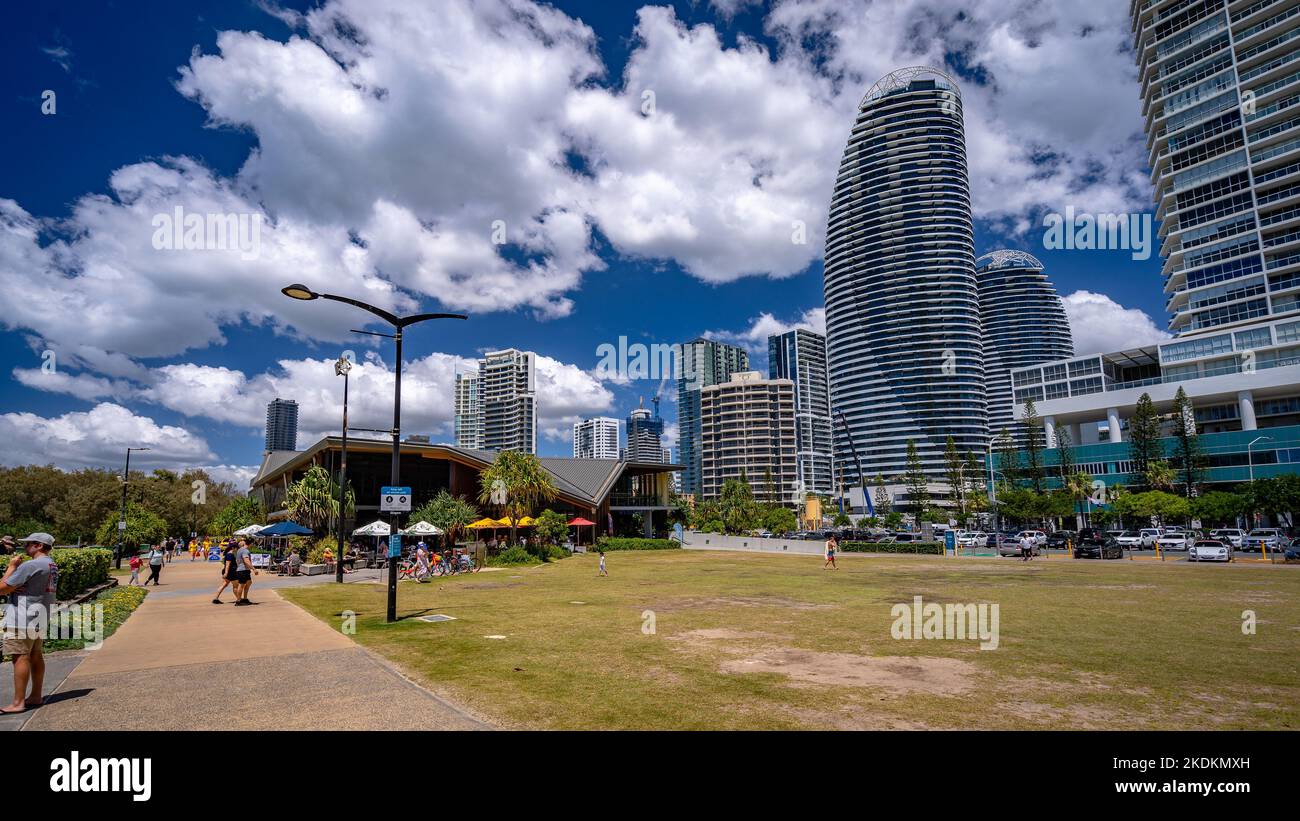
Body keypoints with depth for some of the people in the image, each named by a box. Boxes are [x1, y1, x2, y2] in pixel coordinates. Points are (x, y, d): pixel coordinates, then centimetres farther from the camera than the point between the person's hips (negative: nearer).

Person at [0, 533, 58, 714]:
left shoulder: (30, 565, -17)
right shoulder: (52, 566, 12)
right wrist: (17, 566, 4)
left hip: (23, 619, -9)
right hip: (41, 619, 9)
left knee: (21, 658, -5)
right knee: (35, 656, 14)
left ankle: (18, 702, -2)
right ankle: (36, 696, 21)